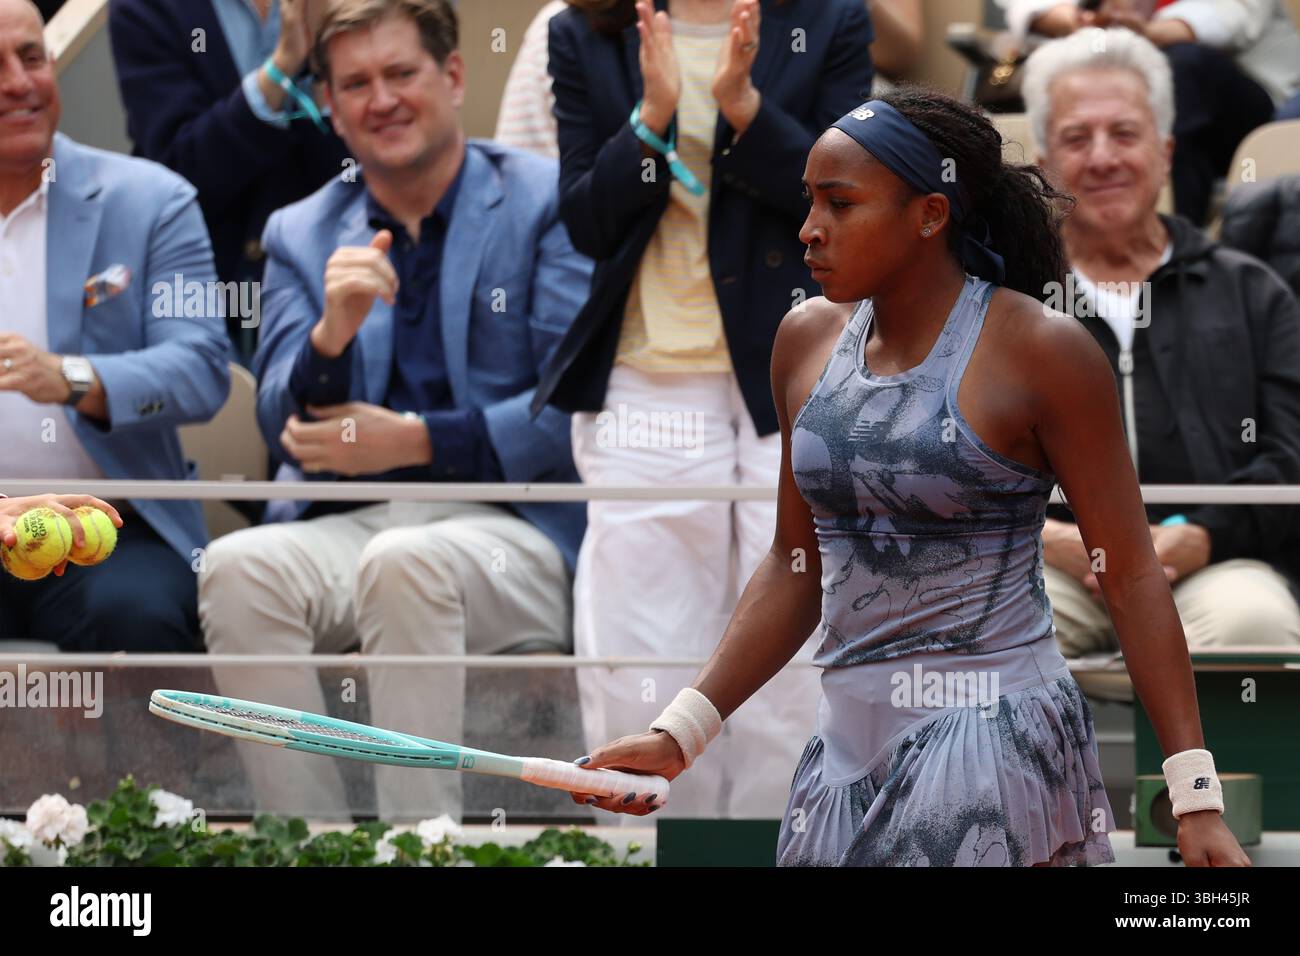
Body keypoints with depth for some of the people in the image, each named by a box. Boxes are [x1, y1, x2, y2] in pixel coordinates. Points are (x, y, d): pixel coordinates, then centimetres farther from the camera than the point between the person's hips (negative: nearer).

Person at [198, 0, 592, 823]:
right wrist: (334, 331, -14)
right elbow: (289, 430, 7)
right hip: (352, 529, 4)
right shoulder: (301, 236, 16)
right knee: (237, 568, -29)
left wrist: (413, 443, -12)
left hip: (515, 531, -4)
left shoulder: (549, 203, 4)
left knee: (405, 562, -37)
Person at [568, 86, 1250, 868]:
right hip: (851, 742, 6)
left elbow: (1132, 577, -7)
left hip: (994, 742, -6)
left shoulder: (1040, 351, -8)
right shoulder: (810, 341, 8)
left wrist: (1197, 797, -10)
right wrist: (681, 733, 9)